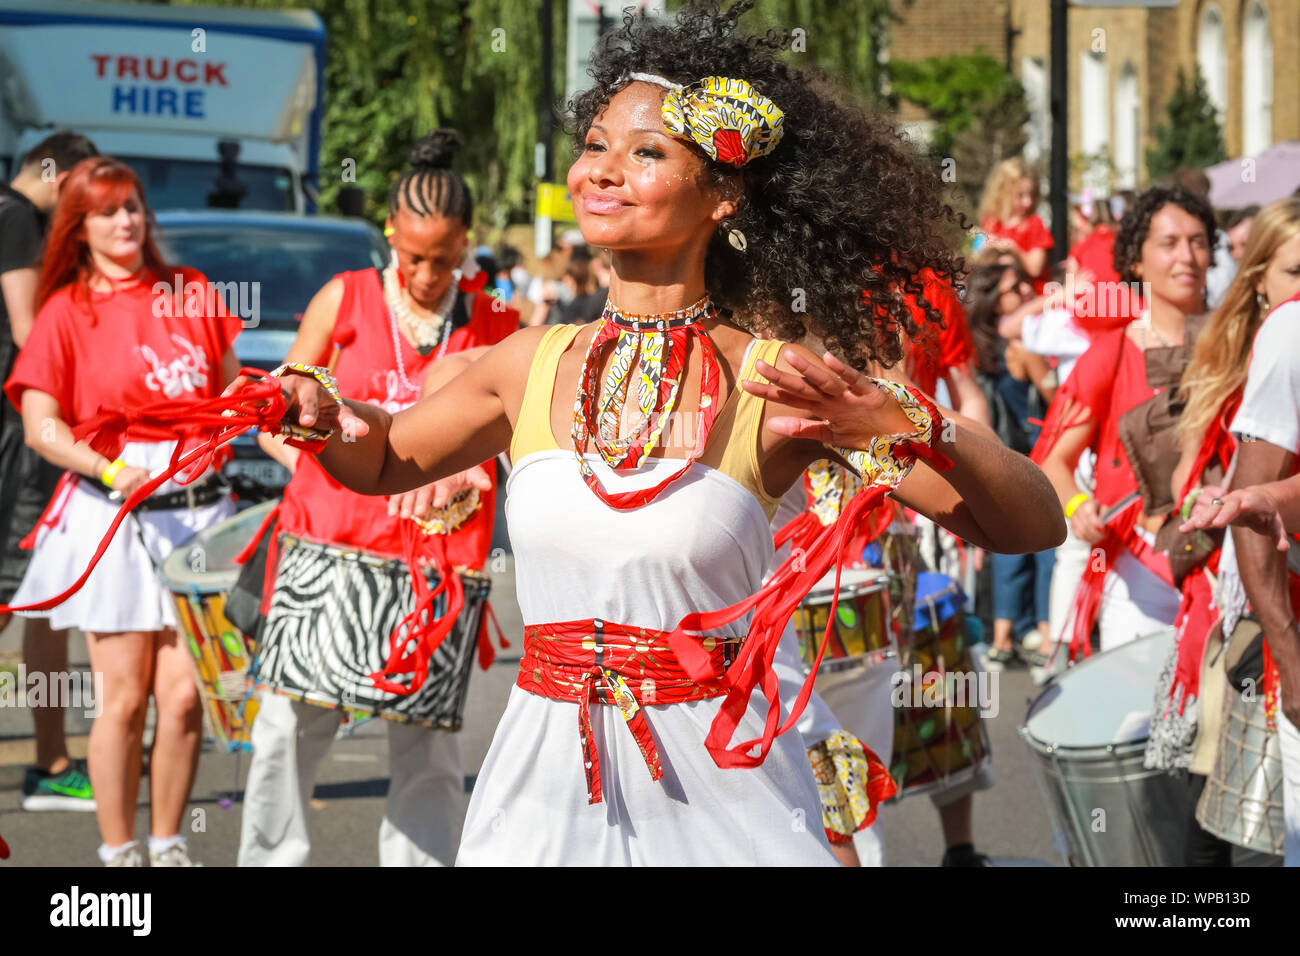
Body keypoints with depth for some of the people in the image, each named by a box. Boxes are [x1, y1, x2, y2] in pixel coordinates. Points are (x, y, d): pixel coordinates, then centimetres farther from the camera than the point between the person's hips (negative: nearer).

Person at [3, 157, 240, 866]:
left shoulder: (192, 294, 10)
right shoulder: (66, 311, 1)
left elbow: (231, 394, 19)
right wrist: (111, 470, -18)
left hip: (198, 510, 3)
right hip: (112, 518, -3)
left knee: (184, 694, -3)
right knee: (124, 697, -2)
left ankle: (167, 846, 11)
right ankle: (118, 852, 9)